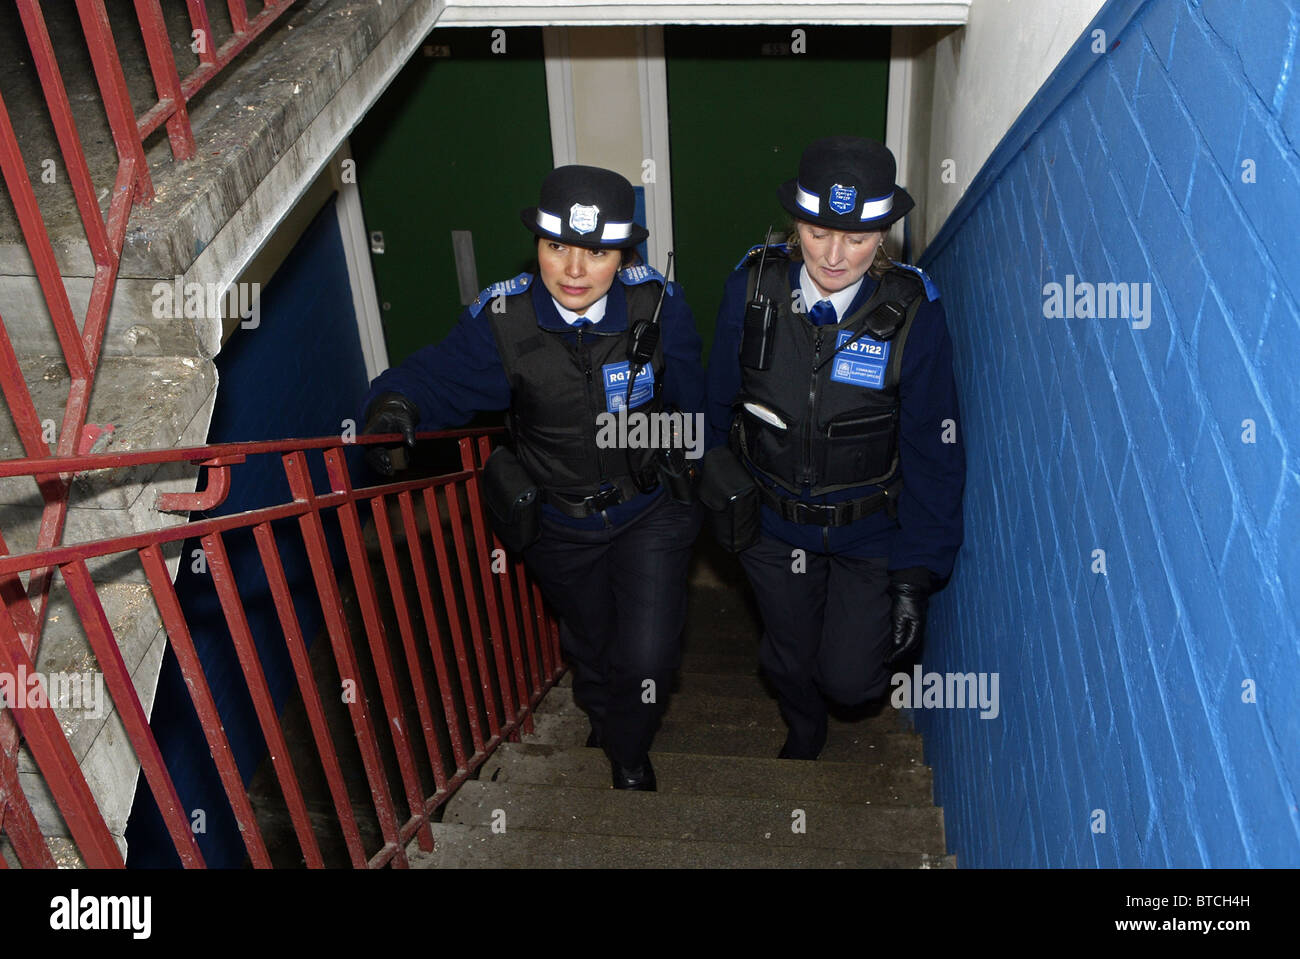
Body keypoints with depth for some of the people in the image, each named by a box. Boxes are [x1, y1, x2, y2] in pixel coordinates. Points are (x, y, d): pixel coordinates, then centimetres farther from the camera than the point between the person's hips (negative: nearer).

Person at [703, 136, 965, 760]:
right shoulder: (751, 288, -14)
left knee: (849, 680, 2)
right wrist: (722, 493, 10)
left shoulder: (912, 313, -18)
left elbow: (933, 451, -12)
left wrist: (918, 575, -11)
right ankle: (803, 734, 56)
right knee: (789, 660, 20)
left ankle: (871, 632, 40)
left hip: (871, 529, -1)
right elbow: (720, 404, 1)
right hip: (773, 522, 2)